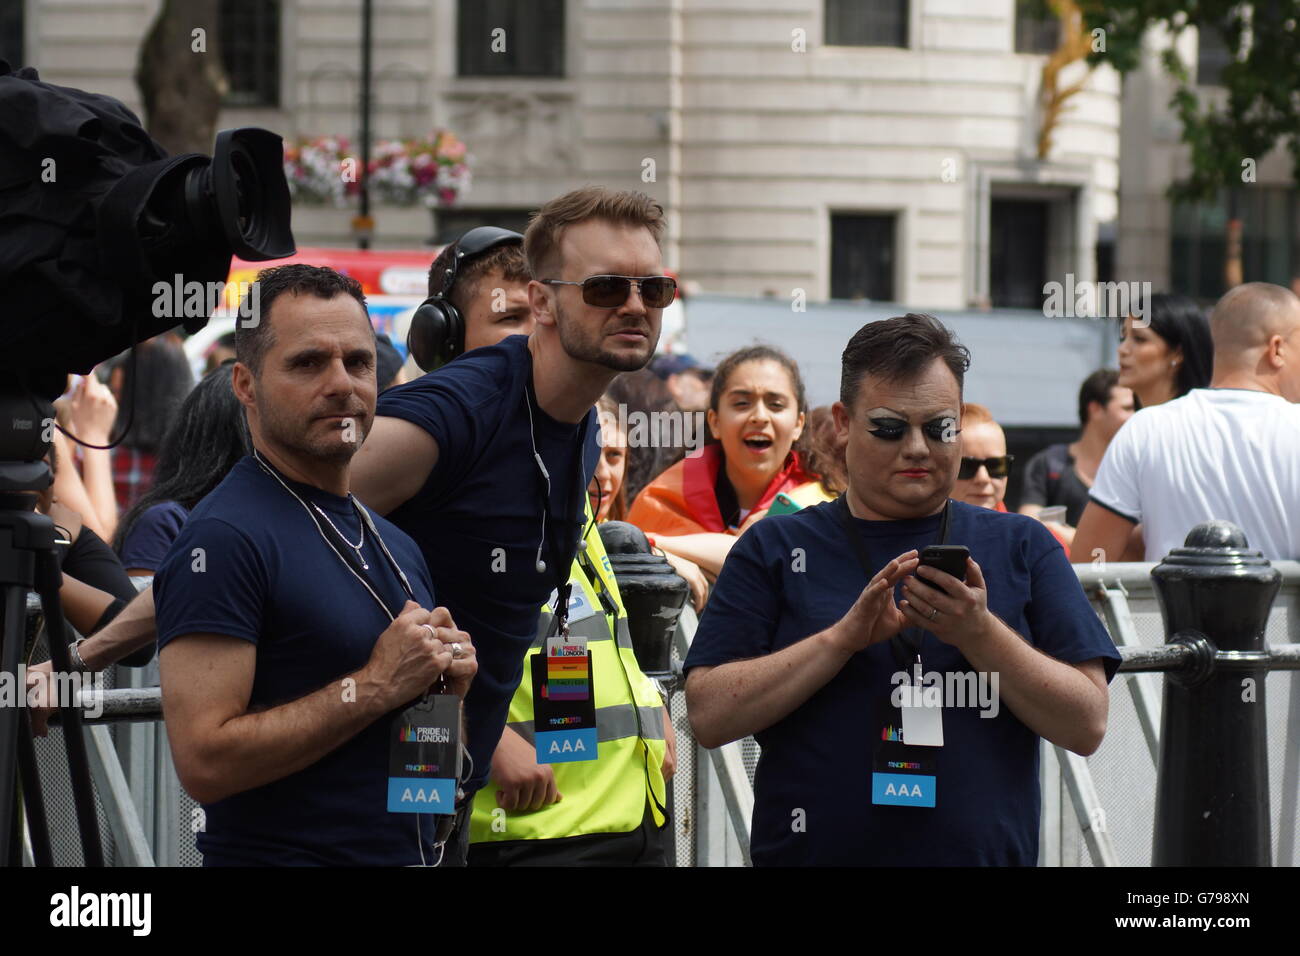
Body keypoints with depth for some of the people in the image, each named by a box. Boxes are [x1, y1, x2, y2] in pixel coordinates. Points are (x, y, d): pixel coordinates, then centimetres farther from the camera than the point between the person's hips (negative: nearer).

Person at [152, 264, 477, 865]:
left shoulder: (397, 545, 12)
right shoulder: (223, 538, -14)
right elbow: (203, 760, -23)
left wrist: (446, 680, 1)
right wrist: (374, 686, -19)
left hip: (412, 852, 8)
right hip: (279, 853, -8)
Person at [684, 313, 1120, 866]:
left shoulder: (1022, 548, 8)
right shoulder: (775, 550, 6)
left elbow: (1087, 726, 1)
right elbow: (710, 716, -4)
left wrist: (979, 633, -12)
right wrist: (846, 636, -13)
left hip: (986, 854, 1)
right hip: (813, 852, -1)